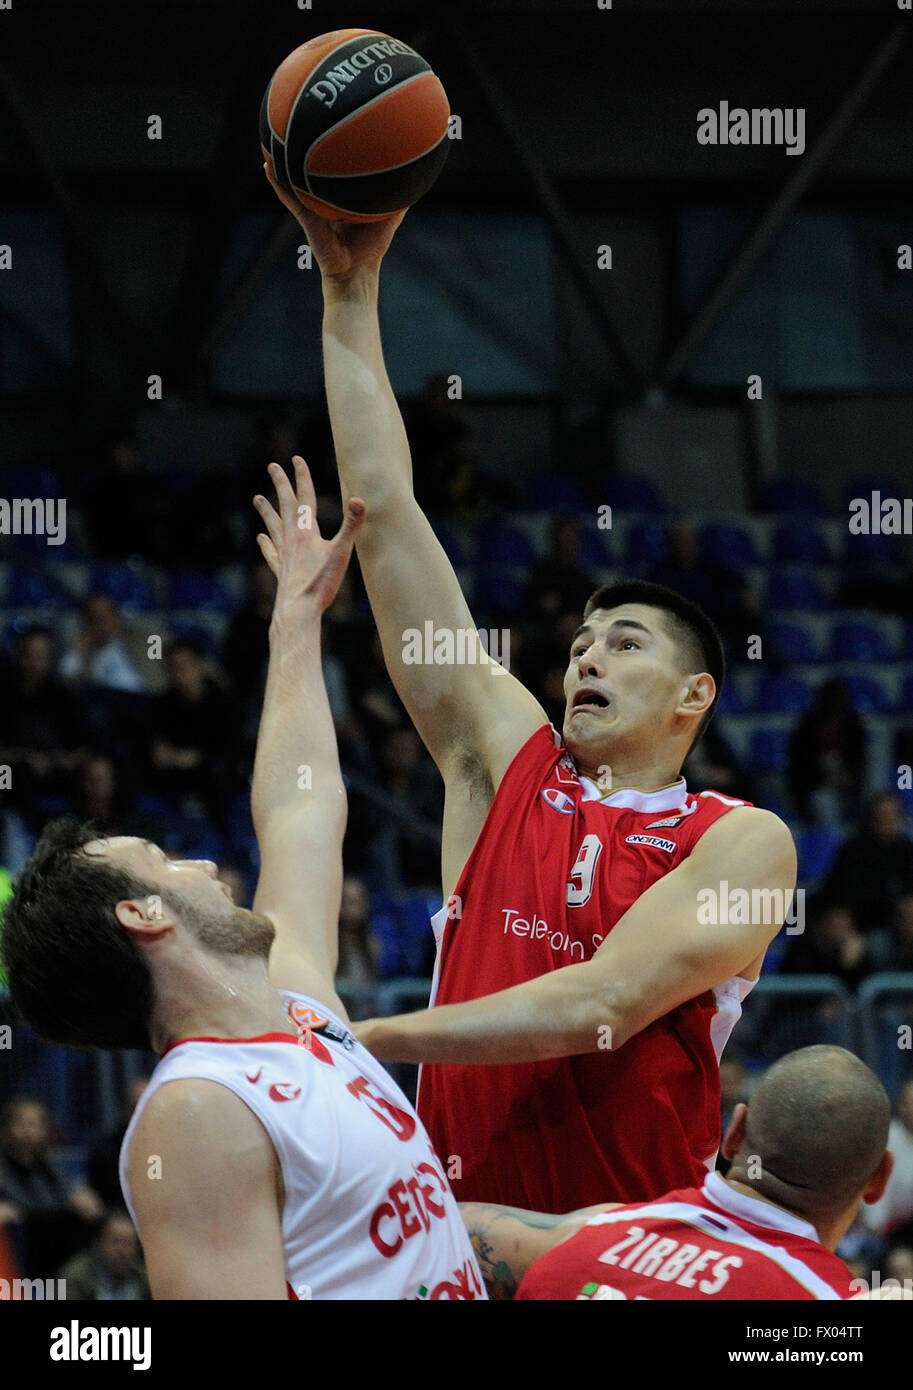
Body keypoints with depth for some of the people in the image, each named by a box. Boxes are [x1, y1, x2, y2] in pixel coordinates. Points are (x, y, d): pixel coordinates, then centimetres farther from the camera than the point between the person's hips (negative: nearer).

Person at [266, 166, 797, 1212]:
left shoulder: (741, 842, 1)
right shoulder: (507, 763, 11)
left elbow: (604, 1004, -13)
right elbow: (384, 515, 11)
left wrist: (368, 1035, -17)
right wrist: (351, 291, 10)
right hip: (464, 1236, 3)